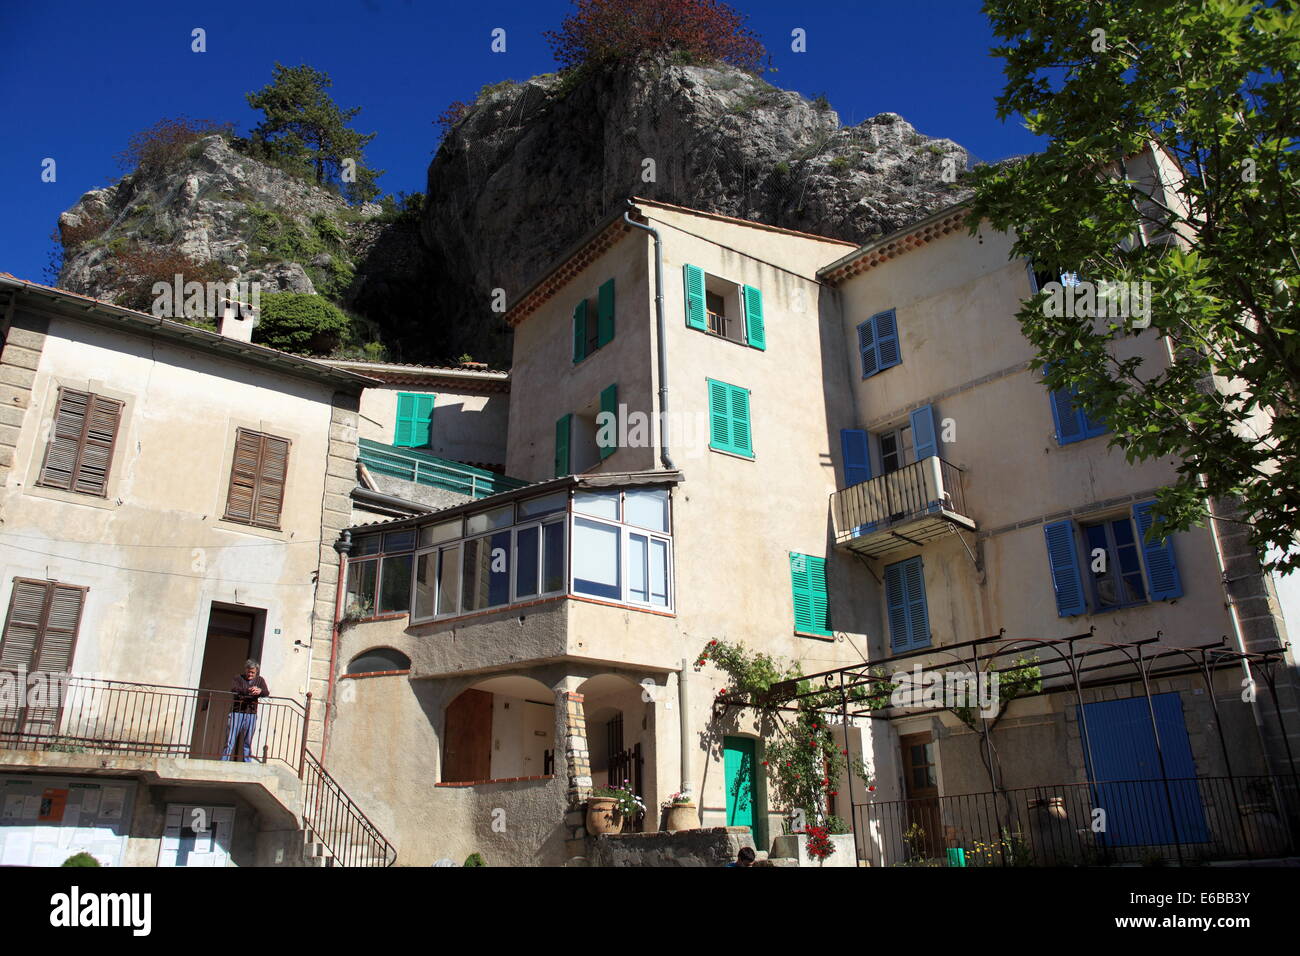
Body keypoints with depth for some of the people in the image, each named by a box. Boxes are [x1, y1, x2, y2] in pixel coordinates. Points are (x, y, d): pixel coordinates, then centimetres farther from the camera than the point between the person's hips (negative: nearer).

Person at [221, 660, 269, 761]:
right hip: (237, 713, -2)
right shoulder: (239, 678, 4)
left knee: (248, 743, 8)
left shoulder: (259, 680, 13)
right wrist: (248, 691, -34)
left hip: (251, 715, 2)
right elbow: (234, 690, -16)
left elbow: (267, 693, -2)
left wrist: (260, 691, -26)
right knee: (230, 741, -4)